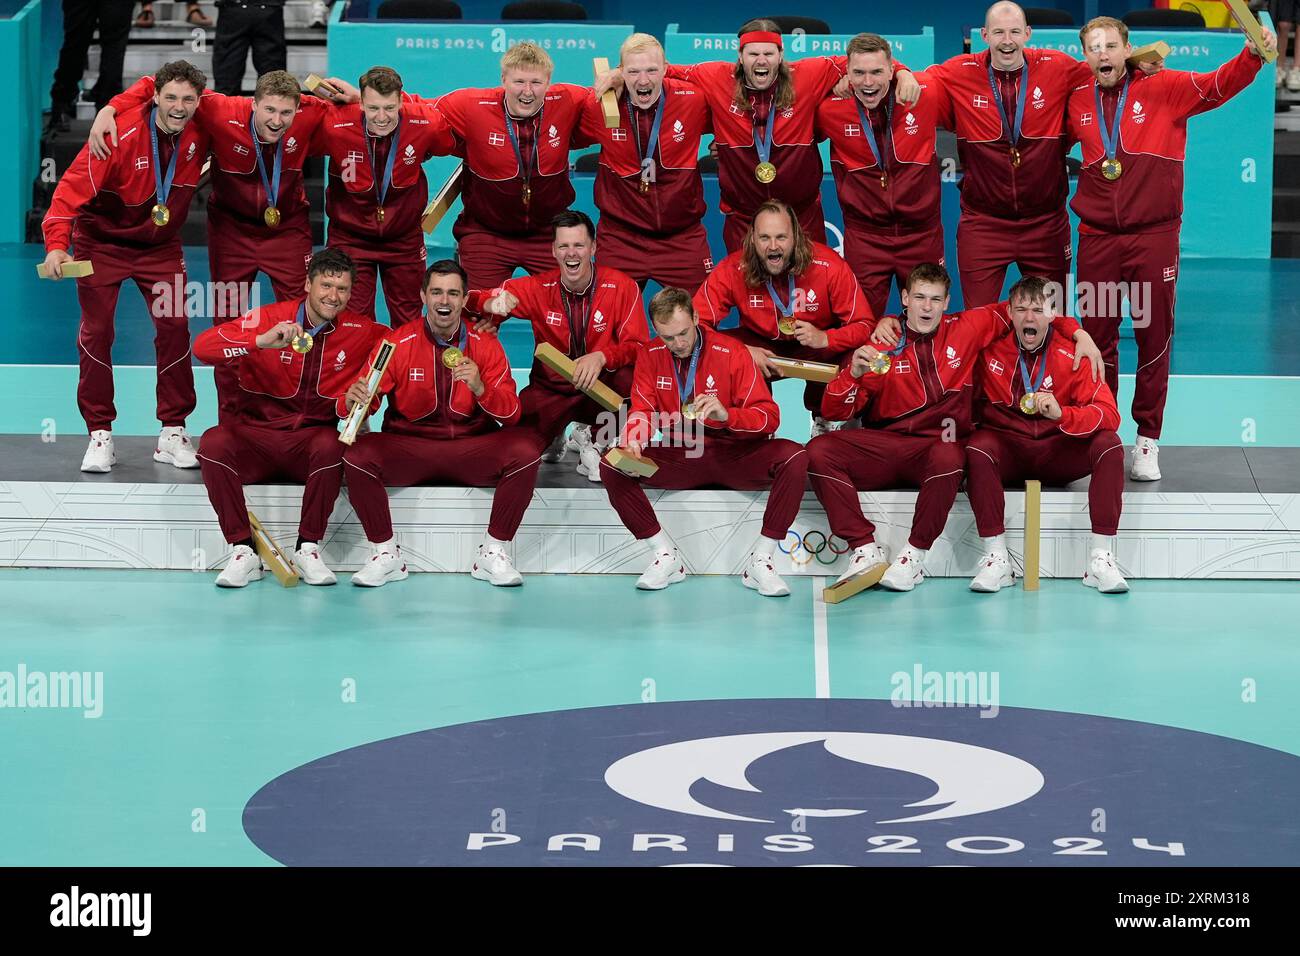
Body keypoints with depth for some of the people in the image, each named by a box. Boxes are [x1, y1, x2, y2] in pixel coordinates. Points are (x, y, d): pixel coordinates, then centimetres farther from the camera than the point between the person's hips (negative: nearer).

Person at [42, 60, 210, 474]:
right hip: (102, 241, -3)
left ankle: (173, 433, 8)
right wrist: (57, 244, -36)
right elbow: (73, 188, -28)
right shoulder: (121, 135, -28)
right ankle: (100, 435, 5)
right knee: (96, 332, -5)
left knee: (174, 329, -3)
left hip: (160, 245, 3)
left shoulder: (201, 132, -15)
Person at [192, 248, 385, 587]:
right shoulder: (270, 318, -6)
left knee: (331, 446, -34)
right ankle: (243, 552, -22)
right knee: (214, 442, -31)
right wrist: (262, 341, -31)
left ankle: (308, 549, -17)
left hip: (312, 438, 1)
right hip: (256, 436, -1)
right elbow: (203, 346, -15)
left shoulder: (361, 331, 1)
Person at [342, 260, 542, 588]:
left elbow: (511, 414, -1)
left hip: (473, 449, 1)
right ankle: (386, 554, -10)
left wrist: (479, 388, -21)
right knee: (358, 454, -29)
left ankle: (494, 554, -12)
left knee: (526, 448, -27)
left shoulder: (486, 345, 2)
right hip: (408, 447, -1)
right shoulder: (398, 343, 0)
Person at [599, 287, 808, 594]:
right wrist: (633, 440, -24)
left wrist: (726, 415, -31)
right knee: (611, 467, -20)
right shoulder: (651, 358, 1)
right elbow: (642, 411, 1)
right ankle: (666, 557, -11)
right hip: (679, 457, 2)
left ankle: (760, 561, -21)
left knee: (794, 458, -31)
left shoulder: (731, 353, -9)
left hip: (734, 456, -2)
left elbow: (769, 416, -11)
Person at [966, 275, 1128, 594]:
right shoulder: (990, 350, -6)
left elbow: (1108, 414, -18)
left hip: (1058, 453, 0)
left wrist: (1061, 413, -34)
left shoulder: (1072, 355, -9)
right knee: (977, 448, -32)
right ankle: (996, 559, -30)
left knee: (1109, 445, -25)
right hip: (1007, 447, 0)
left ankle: (1101, 558, -25)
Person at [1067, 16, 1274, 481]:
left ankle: (1147, 442, 12)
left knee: (1155, 337, 3)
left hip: (1154, 237, -2)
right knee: (1096, 336, 8)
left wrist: (1252, 55, -32)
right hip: (1098, 238, 2)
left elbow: (1218, 85, -15)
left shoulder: (1164, 88, -3)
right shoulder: (1077, 102, 6)